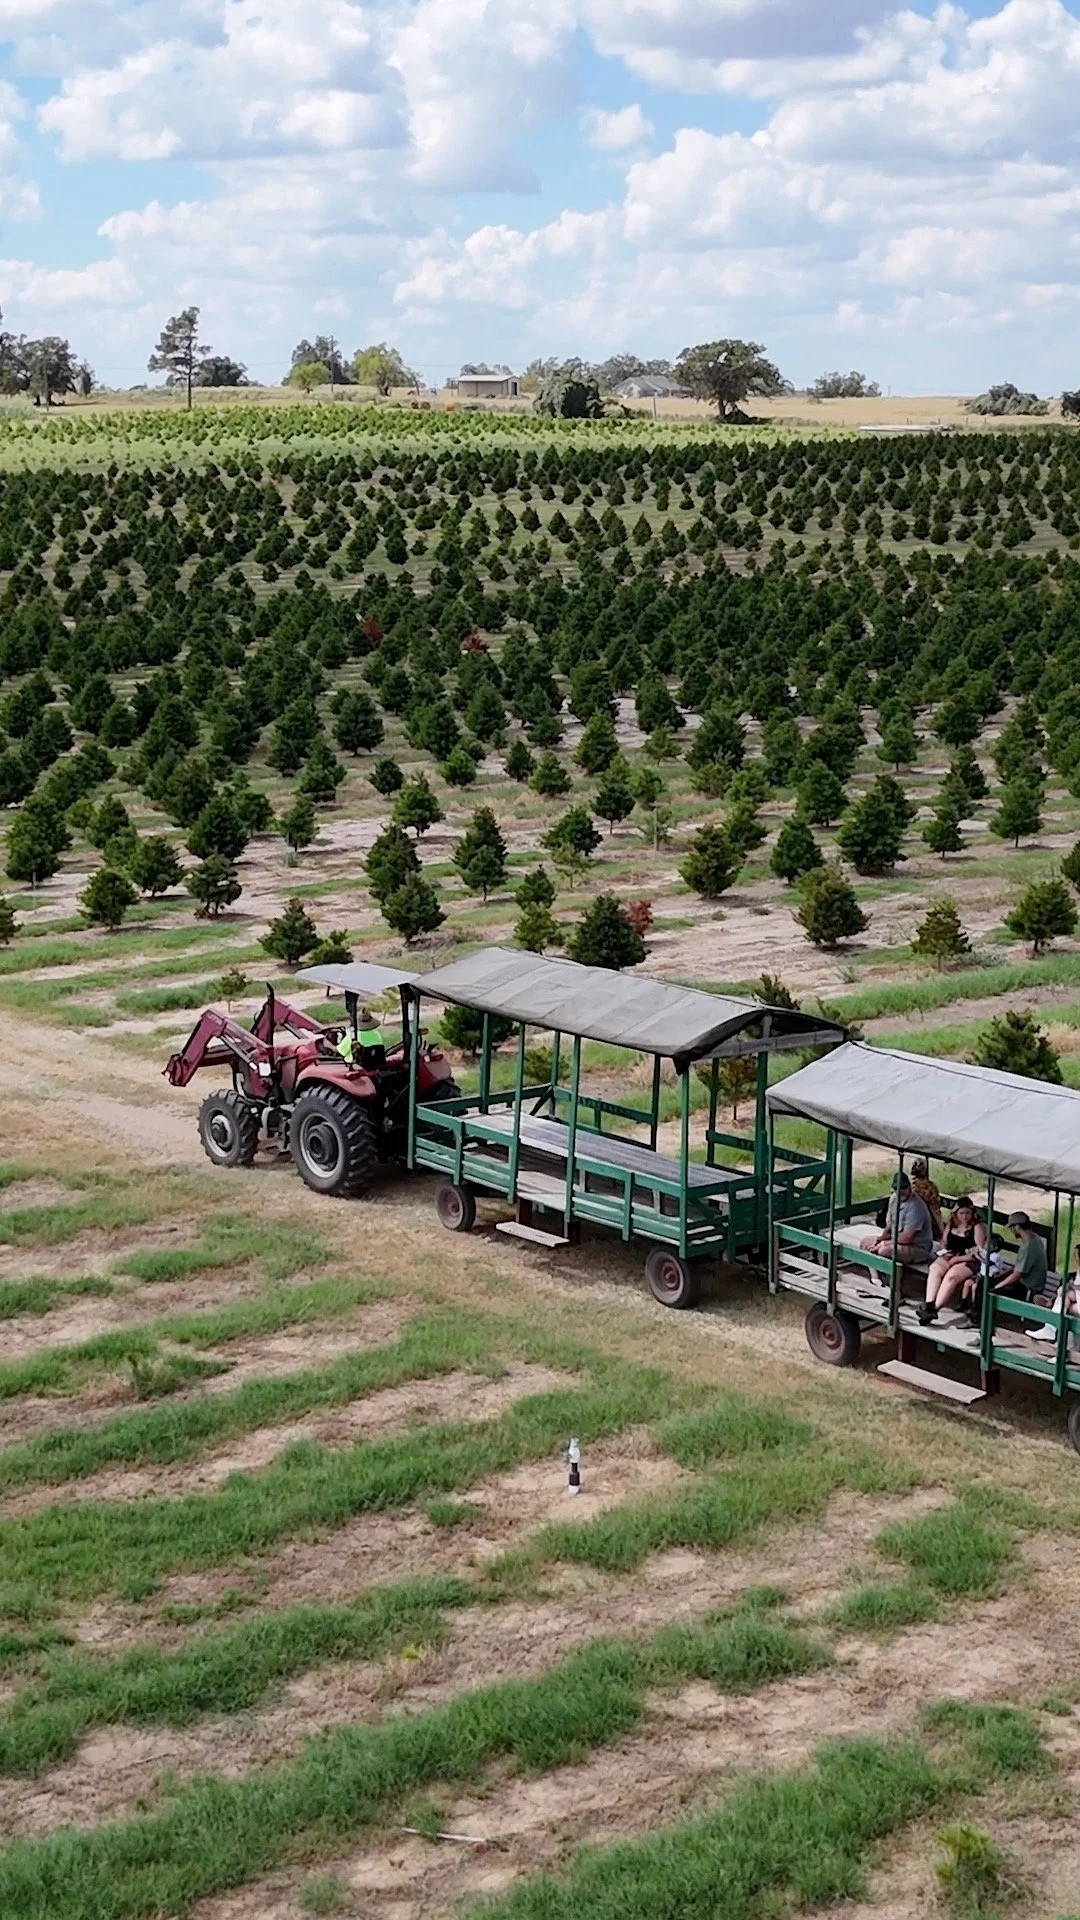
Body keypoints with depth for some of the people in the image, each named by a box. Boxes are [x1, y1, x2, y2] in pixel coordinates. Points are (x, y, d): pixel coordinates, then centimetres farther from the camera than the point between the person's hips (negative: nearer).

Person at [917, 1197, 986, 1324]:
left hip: (969, 1261, -5)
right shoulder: (951, 1224, 15)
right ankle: (928, 1304, -41)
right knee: (935, 1269, -27)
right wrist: (945, 1252, 5)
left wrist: (957, 1259, -15)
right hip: (950, 1257, 5)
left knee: (951, 1275, -34)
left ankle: (935, 1308, -39)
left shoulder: (977, 1227, -2)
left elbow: (979, 1252, -10)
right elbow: (944, 1242, 28)